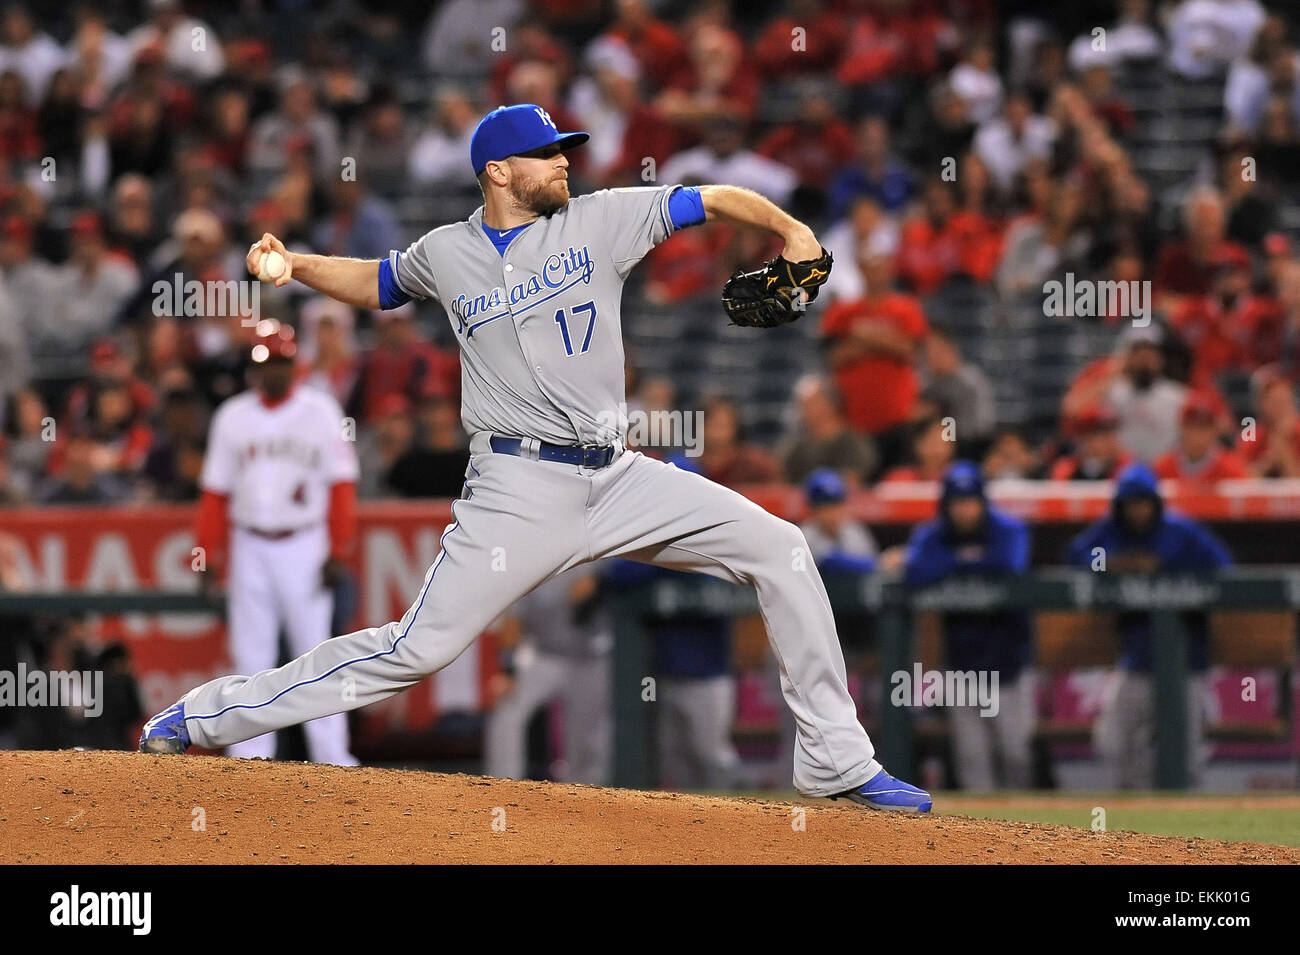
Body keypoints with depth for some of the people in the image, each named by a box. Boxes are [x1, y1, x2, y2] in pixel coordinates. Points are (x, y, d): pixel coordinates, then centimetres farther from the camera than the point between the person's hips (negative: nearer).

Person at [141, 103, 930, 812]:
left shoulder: (599, 221, 5)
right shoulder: (445, 256, 5)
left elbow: (715, 199, 6)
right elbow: (377, 284, 25)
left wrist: (789, 230, -11)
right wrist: (295, 265, 9)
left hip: (619, 480, 3)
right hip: (520, 489, -3)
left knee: (777, 548, -6)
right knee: (418, 649, -11)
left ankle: (837, 762, 1)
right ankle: (207, 717, -1)